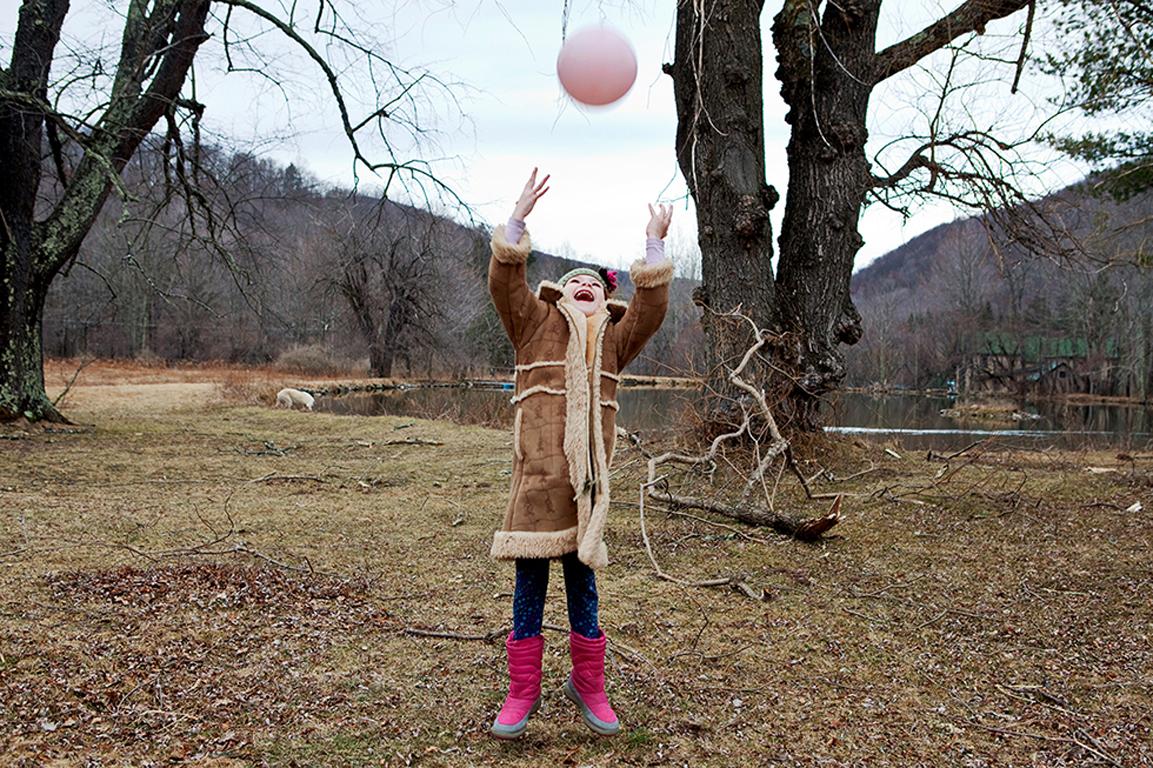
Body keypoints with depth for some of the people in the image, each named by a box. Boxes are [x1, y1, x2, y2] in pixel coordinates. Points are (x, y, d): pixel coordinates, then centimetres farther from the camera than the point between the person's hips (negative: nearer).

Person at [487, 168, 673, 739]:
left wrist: (654, 247, -1)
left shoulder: (615, 336, 17)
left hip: (587, 473, 2)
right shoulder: (535, 323, 11)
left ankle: (588, 685, 24)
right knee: (530, 577, 3)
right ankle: (522, 691, 14)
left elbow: (652, 310, 3)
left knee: (582, 575, 9)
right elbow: (504, 283, -2)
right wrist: (518, 220, -9)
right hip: (537, 469, -2)